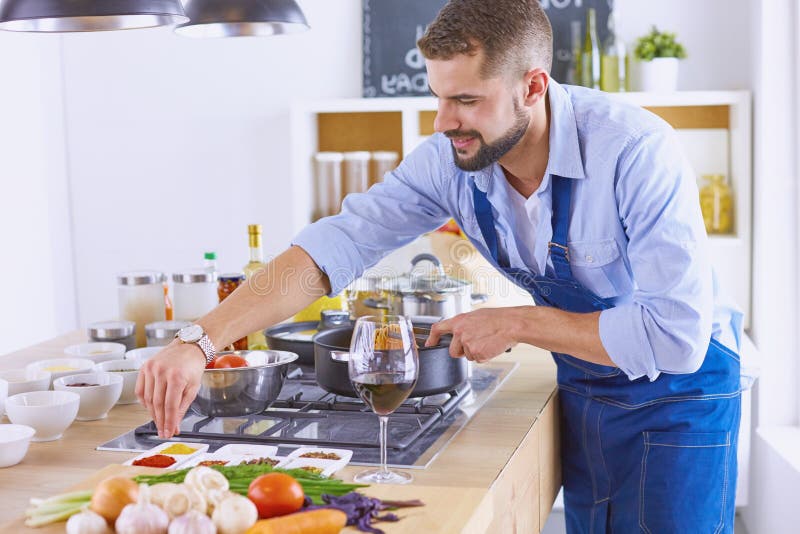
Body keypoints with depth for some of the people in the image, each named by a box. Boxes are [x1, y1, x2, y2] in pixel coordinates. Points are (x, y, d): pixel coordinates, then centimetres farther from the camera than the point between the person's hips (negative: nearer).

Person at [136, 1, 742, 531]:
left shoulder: (635, 149, -31)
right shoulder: (448, 162, -16)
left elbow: (677, 336, -32)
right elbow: (333, 247, -20)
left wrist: (517, 323, -26)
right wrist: (200, 341, -30)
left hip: (675, 389, -4)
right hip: (581, 388, 5)